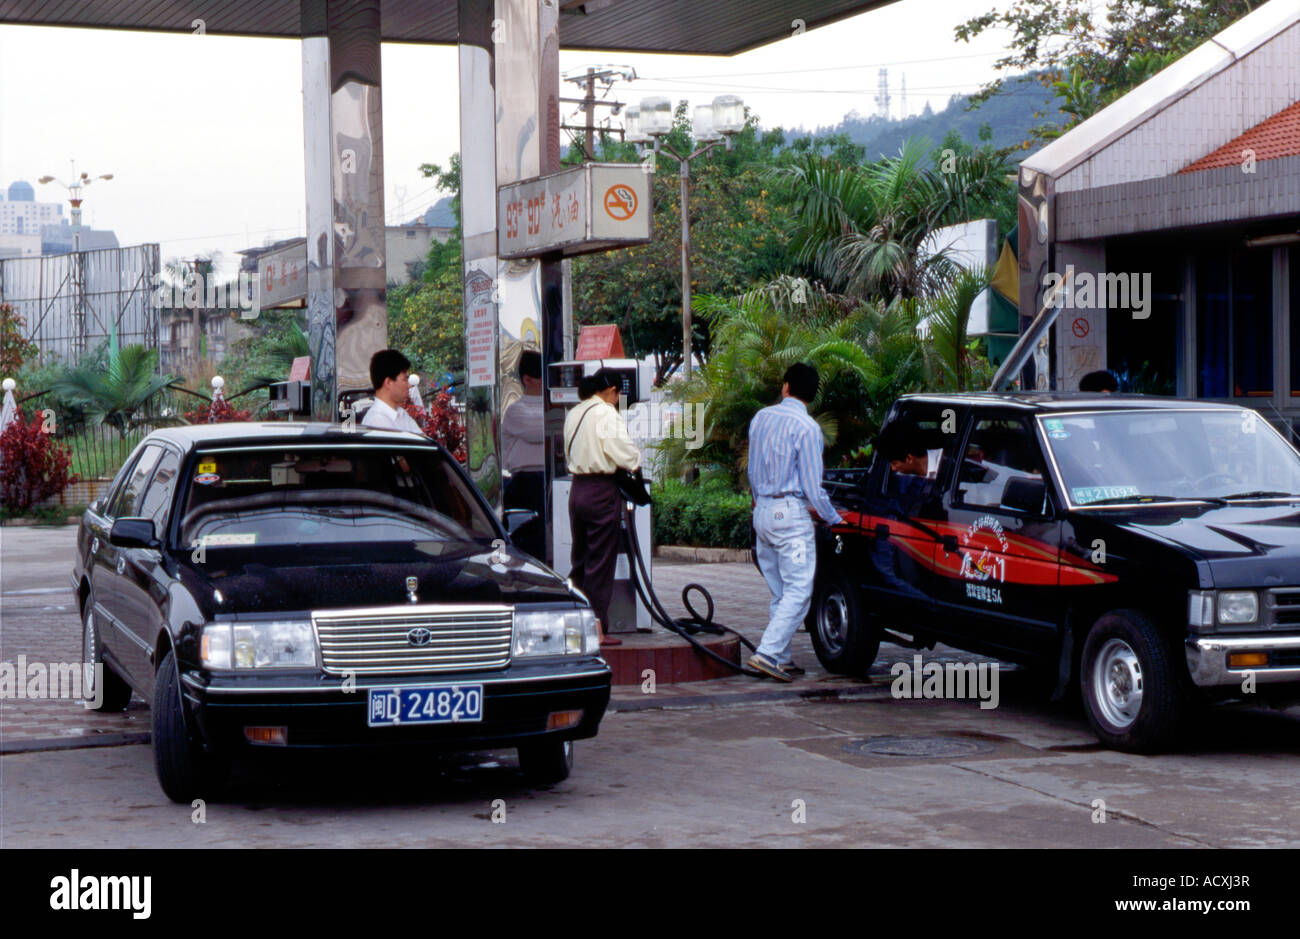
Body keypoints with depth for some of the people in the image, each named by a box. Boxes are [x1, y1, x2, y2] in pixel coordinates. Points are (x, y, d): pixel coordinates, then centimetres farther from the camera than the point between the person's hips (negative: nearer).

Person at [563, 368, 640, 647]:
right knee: (601, 562, -3)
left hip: (577, 488, 8)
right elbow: (623, 450, -17)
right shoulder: (607, 414, -12)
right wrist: (635, 465, 1)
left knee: (580, 559, 15)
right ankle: (597, 629, -1)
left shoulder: (573, 414, 12)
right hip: (603, 492, -8)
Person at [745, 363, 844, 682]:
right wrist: (835, 519, 4)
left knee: (780, 593, 13)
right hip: (790, 513, -7)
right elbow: (812, 486, -9)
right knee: (799, 590, -7)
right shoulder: (806, 428, -11)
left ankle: (781, 658, 12)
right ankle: (768, 653, -18)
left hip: (762, 511, 7)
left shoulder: (761, 418, 8)